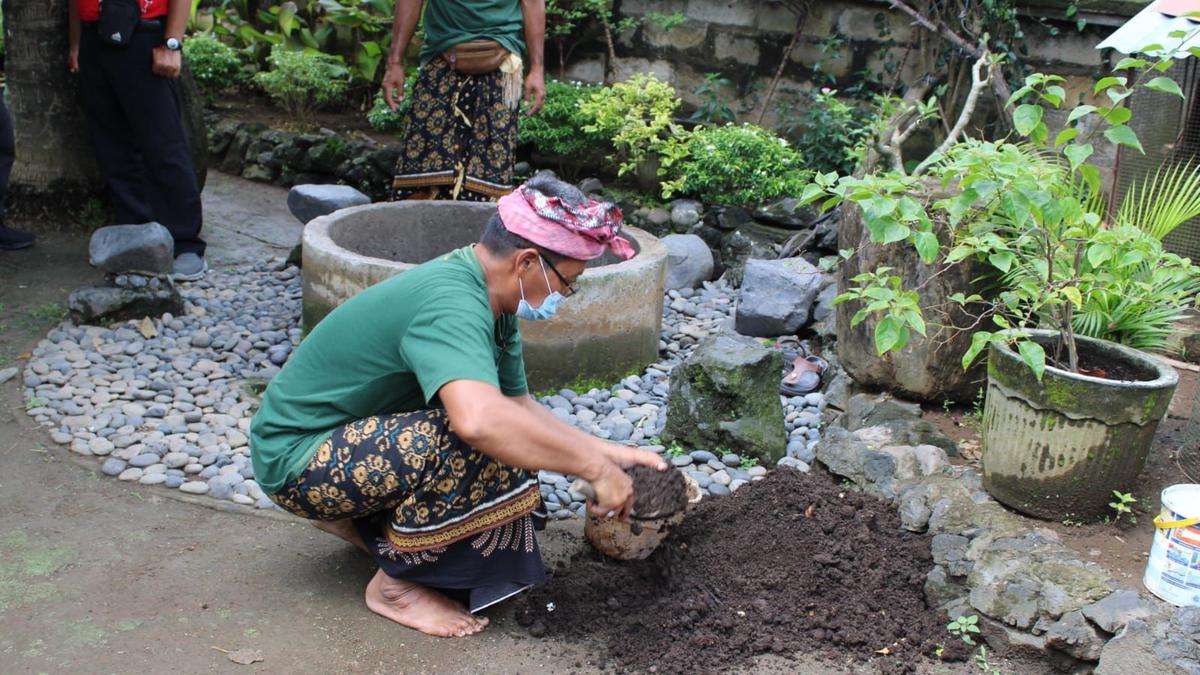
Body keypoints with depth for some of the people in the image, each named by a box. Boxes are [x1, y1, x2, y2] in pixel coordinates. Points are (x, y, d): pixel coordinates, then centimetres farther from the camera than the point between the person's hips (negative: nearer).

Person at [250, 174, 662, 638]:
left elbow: (520, 406, 10)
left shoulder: (490, 303, 1)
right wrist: (594, 467, -36)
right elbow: (480, 419, -47)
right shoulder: (451, 304, -29)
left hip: (352, 434, 10)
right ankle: (397, 585, -8)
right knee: (488, 445, -29)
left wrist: (610, 452, 2)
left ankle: (359, 522, 14)